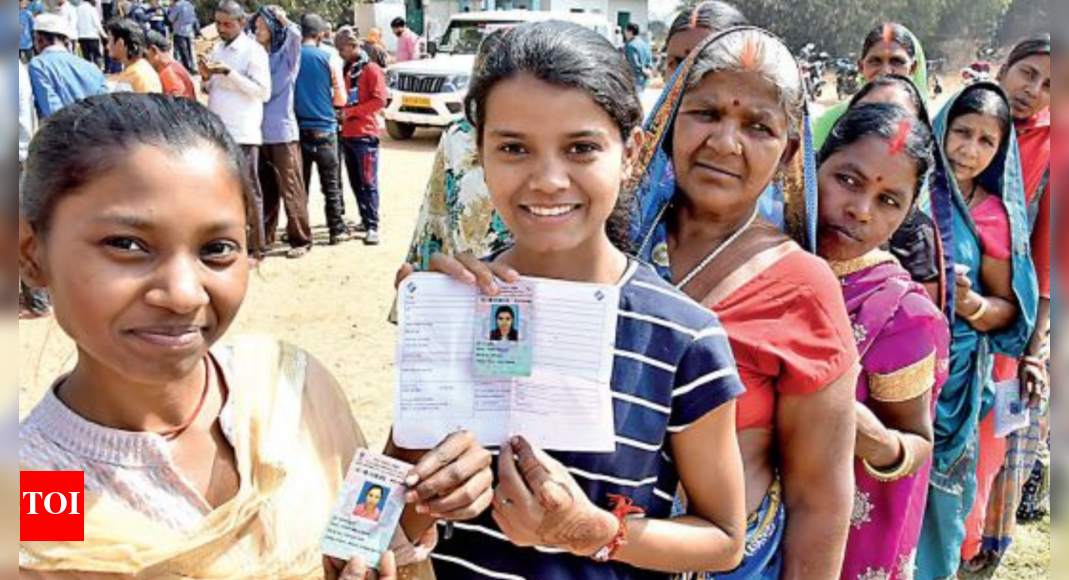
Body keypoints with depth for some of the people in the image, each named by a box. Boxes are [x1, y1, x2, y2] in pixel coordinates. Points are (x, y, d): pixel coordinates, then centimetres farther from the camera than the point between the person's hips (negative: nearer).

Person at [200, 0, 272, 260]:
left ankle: (257, 246, 3)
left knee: (249, 190, -3)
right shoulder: (218, 49, 16)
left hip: (243, 133, -7)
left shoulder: (254, 51, -5)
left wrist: (229, 73, -18)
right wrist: (206, 77, 1)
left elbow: (264, 91, -13)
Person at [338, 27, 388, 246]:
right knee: (355, 181, 10)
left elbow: (380, 100, -12)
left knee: (368, 182, -9)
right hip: (347, 133, 7)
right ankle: (365, 219, 19)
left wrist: (352, 111, -14)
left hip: (365, 133, -7)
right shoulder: (346, 70, 16)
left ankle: (372, 226, -9)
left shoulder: (372, 68, -3)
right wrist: (342, 112, 2)